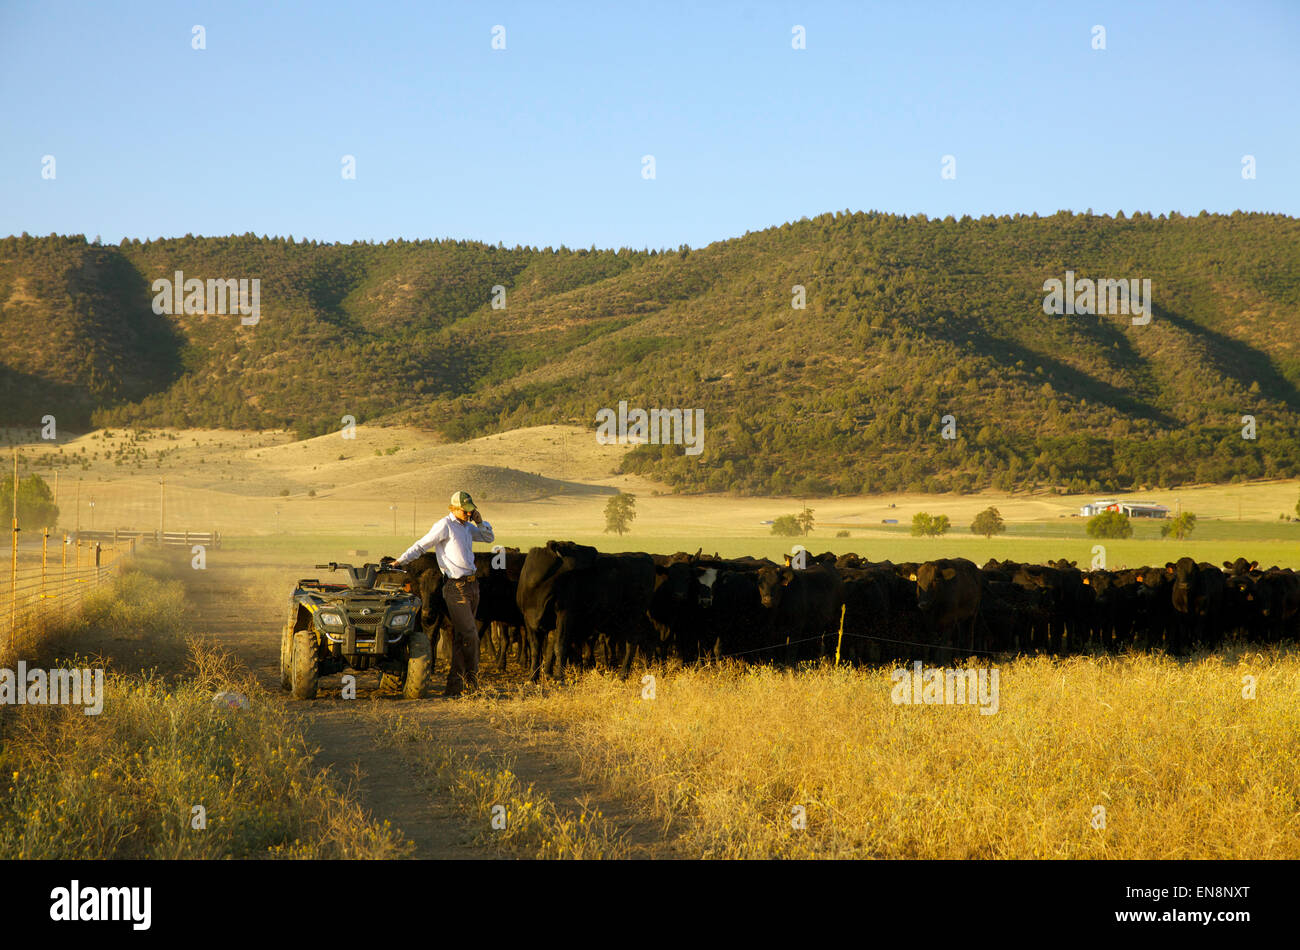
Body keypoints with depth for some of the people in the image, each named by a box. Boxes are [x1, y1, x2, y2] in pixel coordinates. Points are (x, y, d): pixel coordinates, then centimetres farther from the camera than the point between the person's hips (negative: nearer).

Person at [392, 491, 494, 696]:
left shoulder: (467, 527, 14)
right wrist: (401, 561, -14)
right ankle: (471, 682, 1)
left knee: (461, 636, 9)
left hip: (471, 585, 8)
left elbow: (489, 538, 23)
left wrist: (479, 522, 6)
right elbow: (422, 545, -7)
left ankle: (454, 685, 12)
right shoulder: (444, 525, -9)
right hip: (456, 587, -8)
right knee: (469, 635, -9)